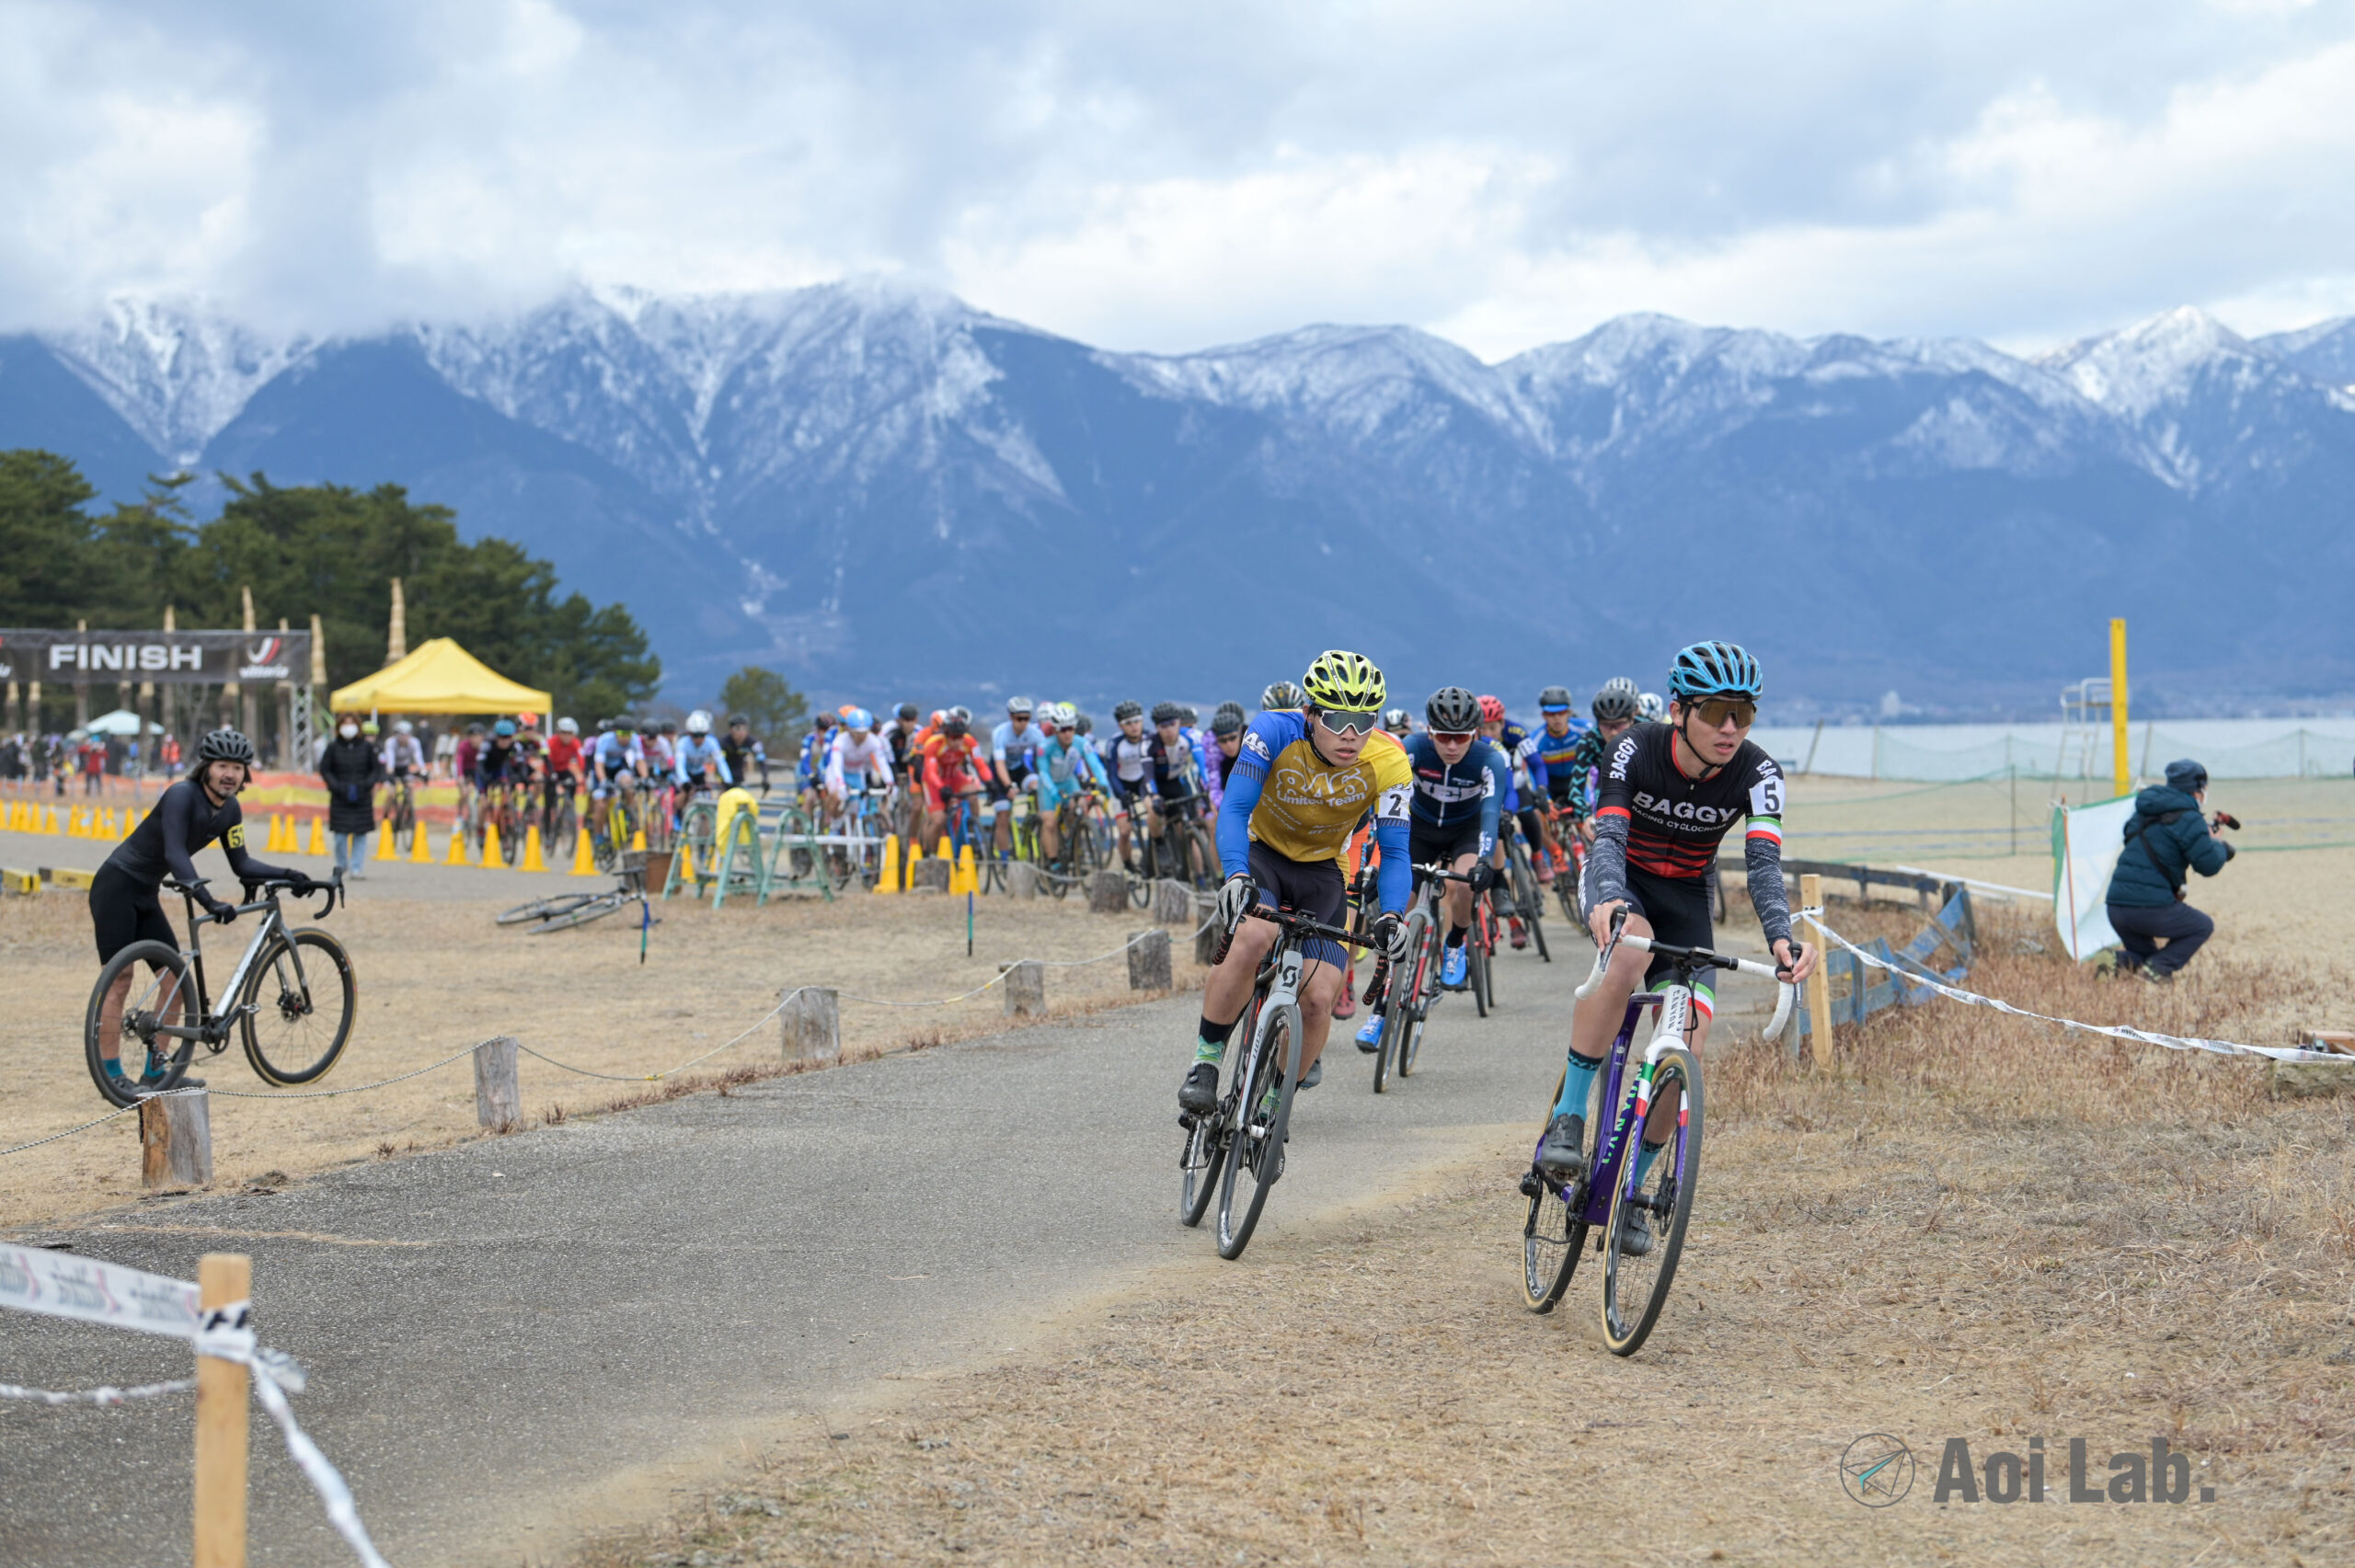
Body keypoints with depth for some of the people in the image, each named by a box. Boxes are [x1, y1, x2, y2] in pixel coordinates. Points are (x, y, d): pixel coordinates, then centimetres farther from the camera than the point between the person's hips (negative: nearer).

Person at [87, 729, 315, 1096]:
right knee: (120, 979, -9)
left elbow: (241, 865, 9)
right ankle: (111, 1075, -4)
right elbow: (175, 853, -31)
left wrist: (287, 876, -3)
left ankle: (155, 1072, 14)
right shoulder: (183, 795, -21)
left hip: (145, 896, 9)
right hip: (117, 886, -8)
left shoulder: (230, 810, 3)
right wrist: (208, 900, -41)